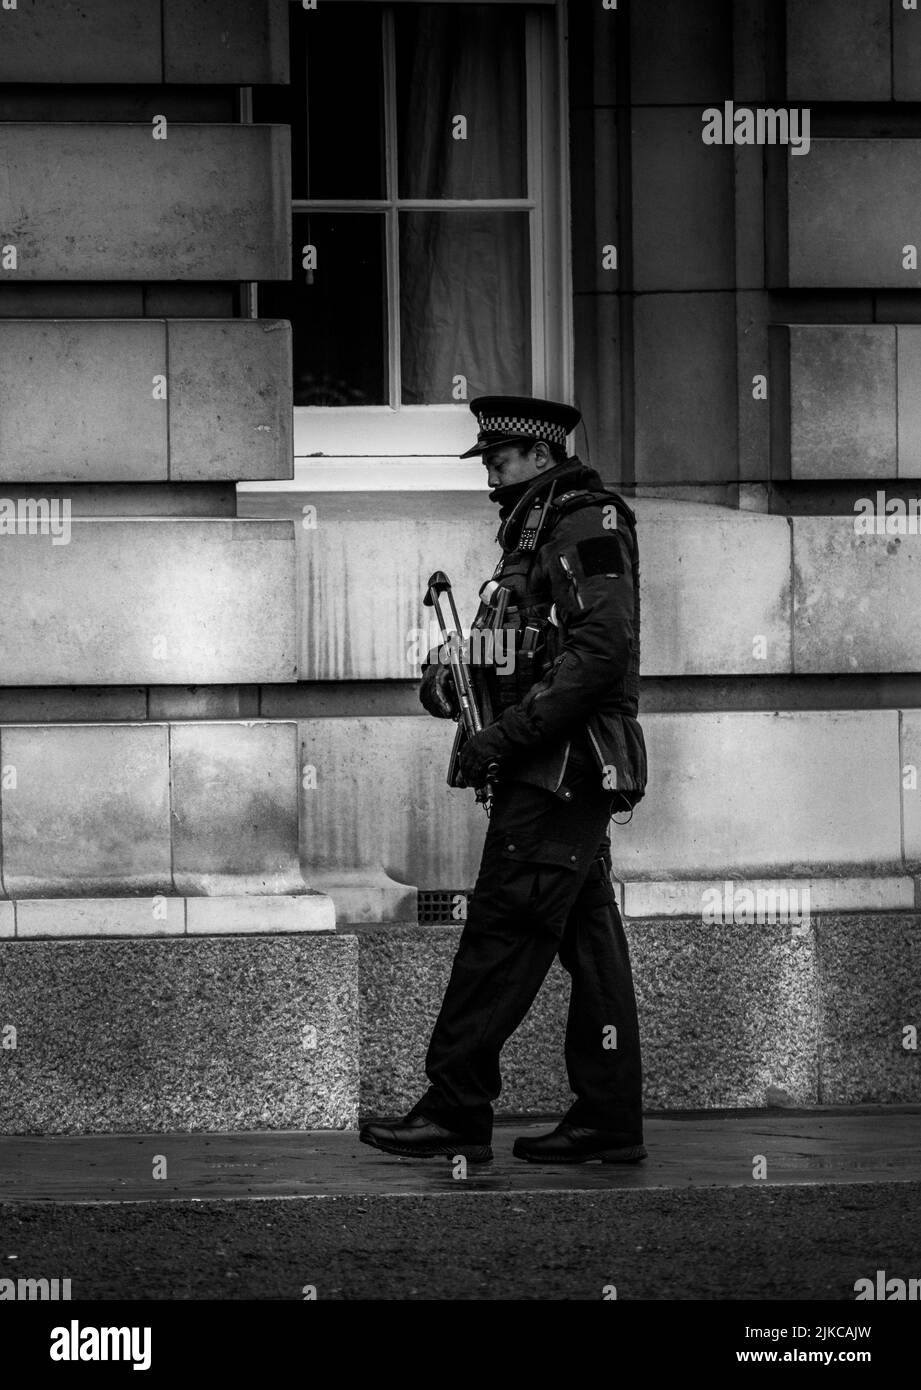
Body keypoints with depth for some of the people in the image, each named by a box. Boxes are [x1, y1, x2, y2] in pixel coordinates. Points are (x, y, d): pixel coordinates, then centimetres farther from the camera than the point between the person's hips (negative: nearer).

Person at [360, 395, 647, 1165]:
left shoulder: (587, 525, -11)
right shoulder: (539, 530, 21)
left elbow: (602, 647, -21)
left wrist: (507, 733, -22)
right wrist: (453, 672, 4)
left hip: (560, 767, -10)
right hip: (563, 774, 10)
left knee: (502, 935, -9)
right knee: (589, 937, 8)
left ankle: (455, 1111, -8)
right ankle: (609, 1120, 10)